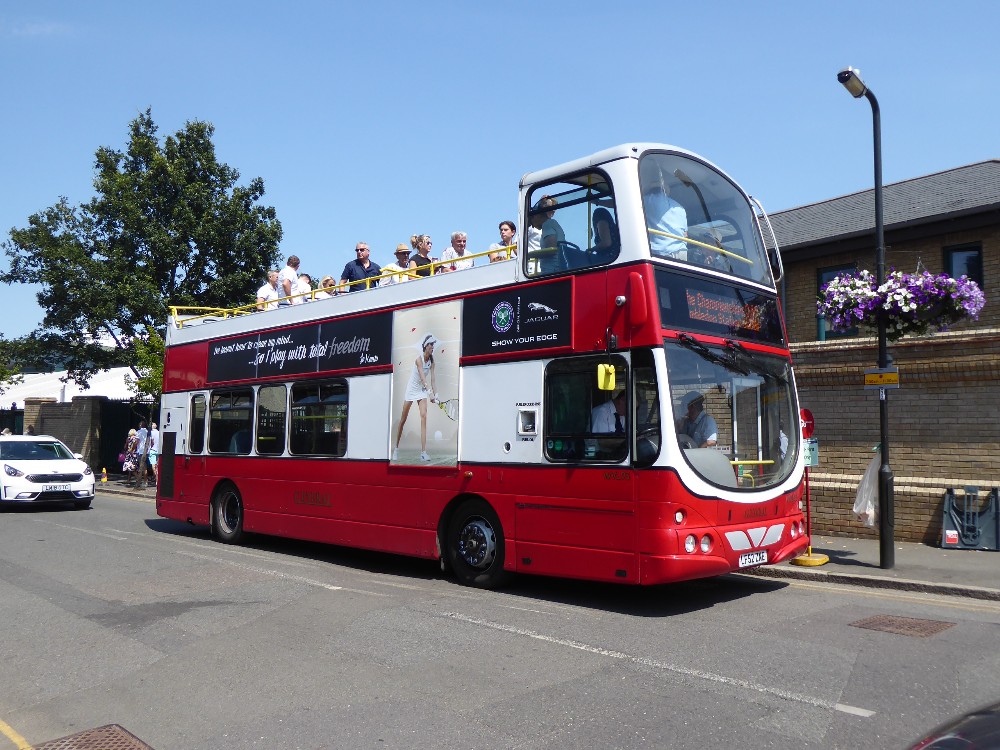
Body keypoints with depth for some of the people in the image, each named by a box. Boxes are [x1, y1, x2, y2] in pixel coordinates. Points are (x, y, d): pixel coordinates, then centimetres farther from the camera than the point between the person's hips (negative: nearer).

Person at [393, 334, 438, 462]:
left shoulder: (431, 361, -5)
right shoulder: (419, 359, -21)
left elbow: (432, 380, -7)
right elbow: (423, 378, -32)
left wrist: (435, 395, -19)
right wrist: (430, 393, -42)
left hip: (422, 391, 4)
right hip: (412, 389, -4)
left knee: (424, 416, -14)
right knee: (403, 420, 4)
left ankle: (423, 452, -21)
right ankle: (396, 448, 21)